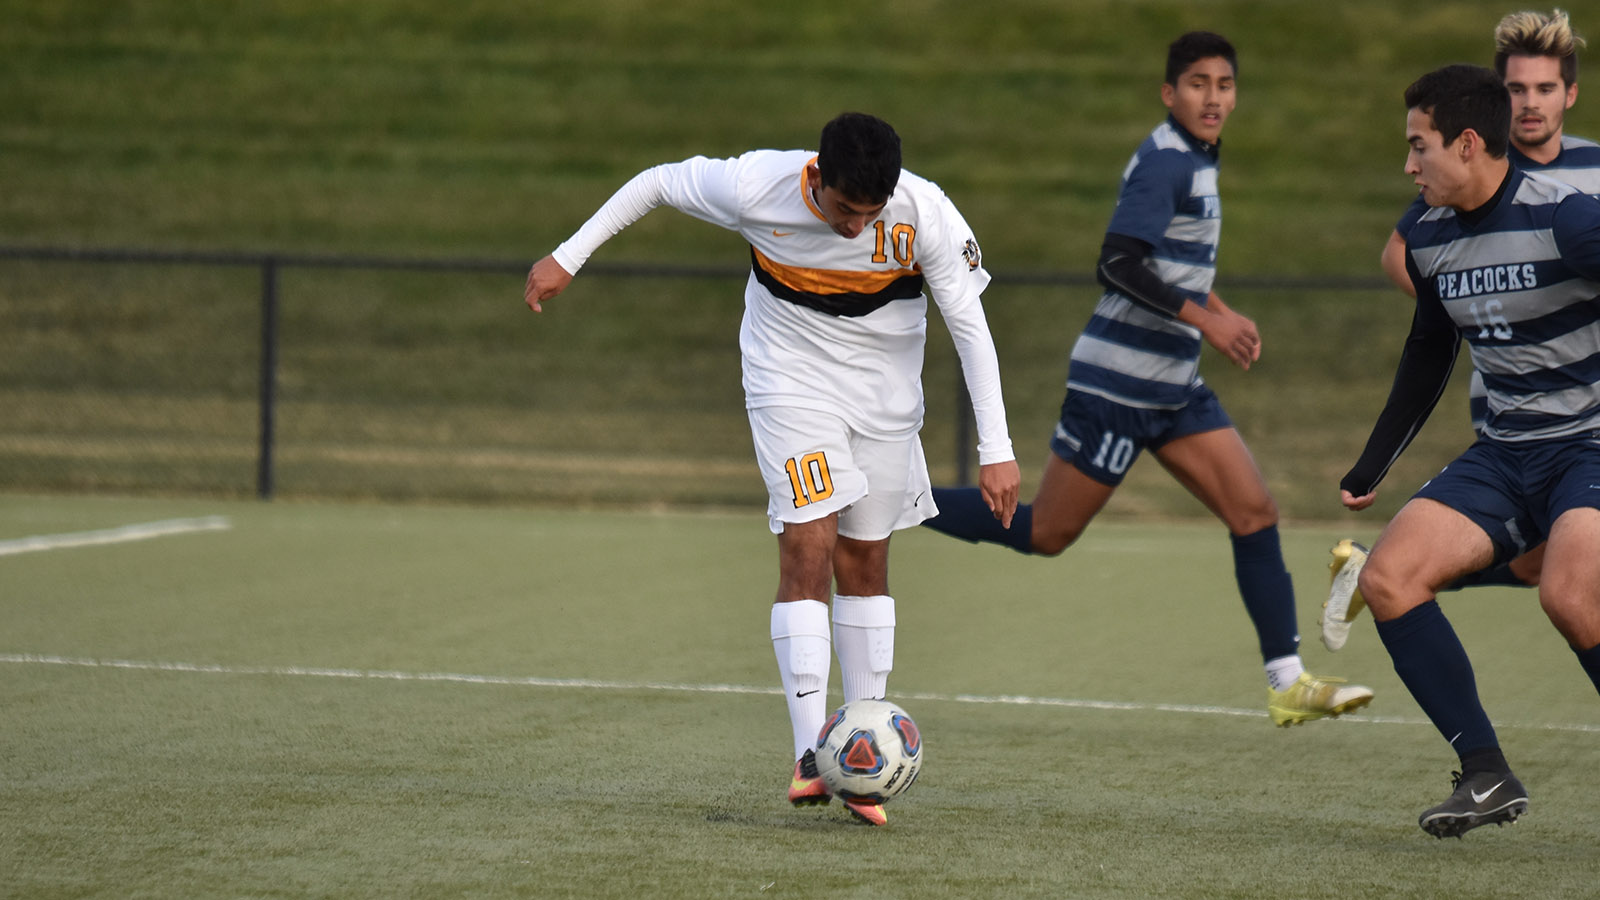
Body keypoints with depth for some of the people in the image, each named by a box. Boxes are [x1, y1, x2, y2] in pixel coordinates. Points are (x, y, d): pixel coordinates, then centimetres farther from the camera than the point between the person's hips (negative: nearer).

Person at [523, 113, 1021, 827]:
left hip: (885, 392, 2)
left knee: (865, 562, 5)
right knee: (808, 547, -16)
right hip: (791, 381, -2)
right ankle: (810, 755, -21)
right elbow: (657, 183, -7)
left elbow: (970, 325, -15)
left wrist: (995, 451, -17)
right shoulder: (755, 187, -25)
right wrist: (567, 258, -3)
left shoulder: (926, 215, -23)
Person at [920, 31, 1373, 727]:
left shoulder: (1195, 161, 14)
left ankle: (1287, 683, -2)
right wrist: (1205, 321, -24)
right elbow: (1118, 265, -25)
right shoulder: (1164, 162, -15)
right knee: (1045, 534, -2)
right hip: (1117, 382, -9)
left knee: (1255, 512, -1)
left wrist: (1219, 311, 19)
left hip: (1171, 388, 9)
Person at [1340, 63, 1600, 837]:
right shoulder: (1429, 239, 7)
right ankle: (1486, 774, -6)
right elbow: (1427, 357, 23)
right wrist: (1372, 468, 27)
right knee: (1387, 577, -10)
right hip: (1506, 454, 7)